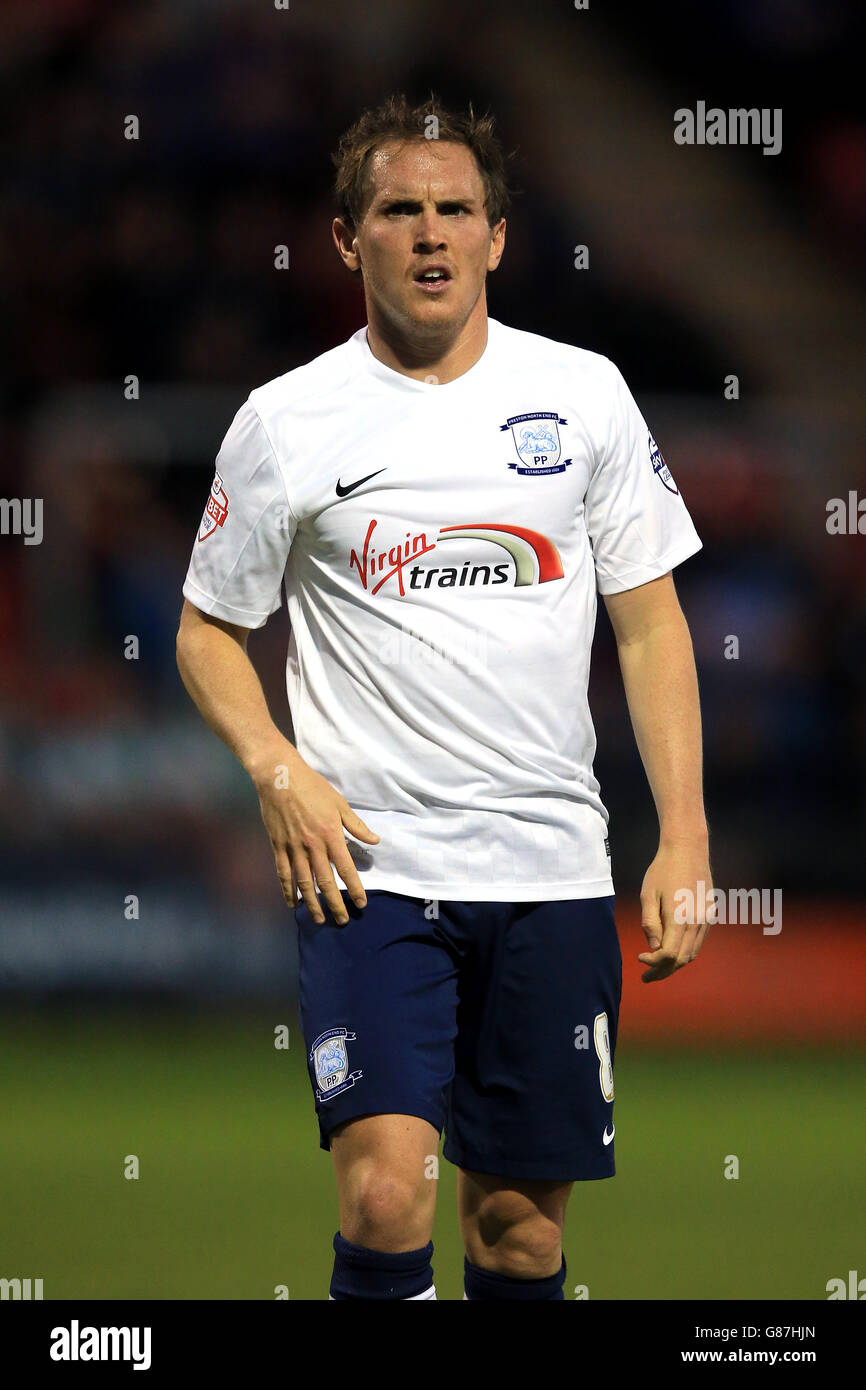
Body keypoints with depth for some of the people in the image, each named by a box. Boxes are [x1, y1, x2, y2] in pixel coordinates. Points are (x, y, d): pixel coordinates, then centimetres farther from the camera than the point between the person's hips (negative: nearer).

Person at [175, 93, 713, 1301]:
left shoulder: (582, 394, 6)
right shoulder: (288, 421, 2)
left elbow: (651, 624, 9)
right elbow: (209, 628, 11)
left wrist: (684, 839, 1)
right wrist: (279, 770, -8)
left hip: (551, 873, 2)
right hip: (369, 864, -2)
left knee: (522, 1220, 6)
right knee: (386, 1187, -19)